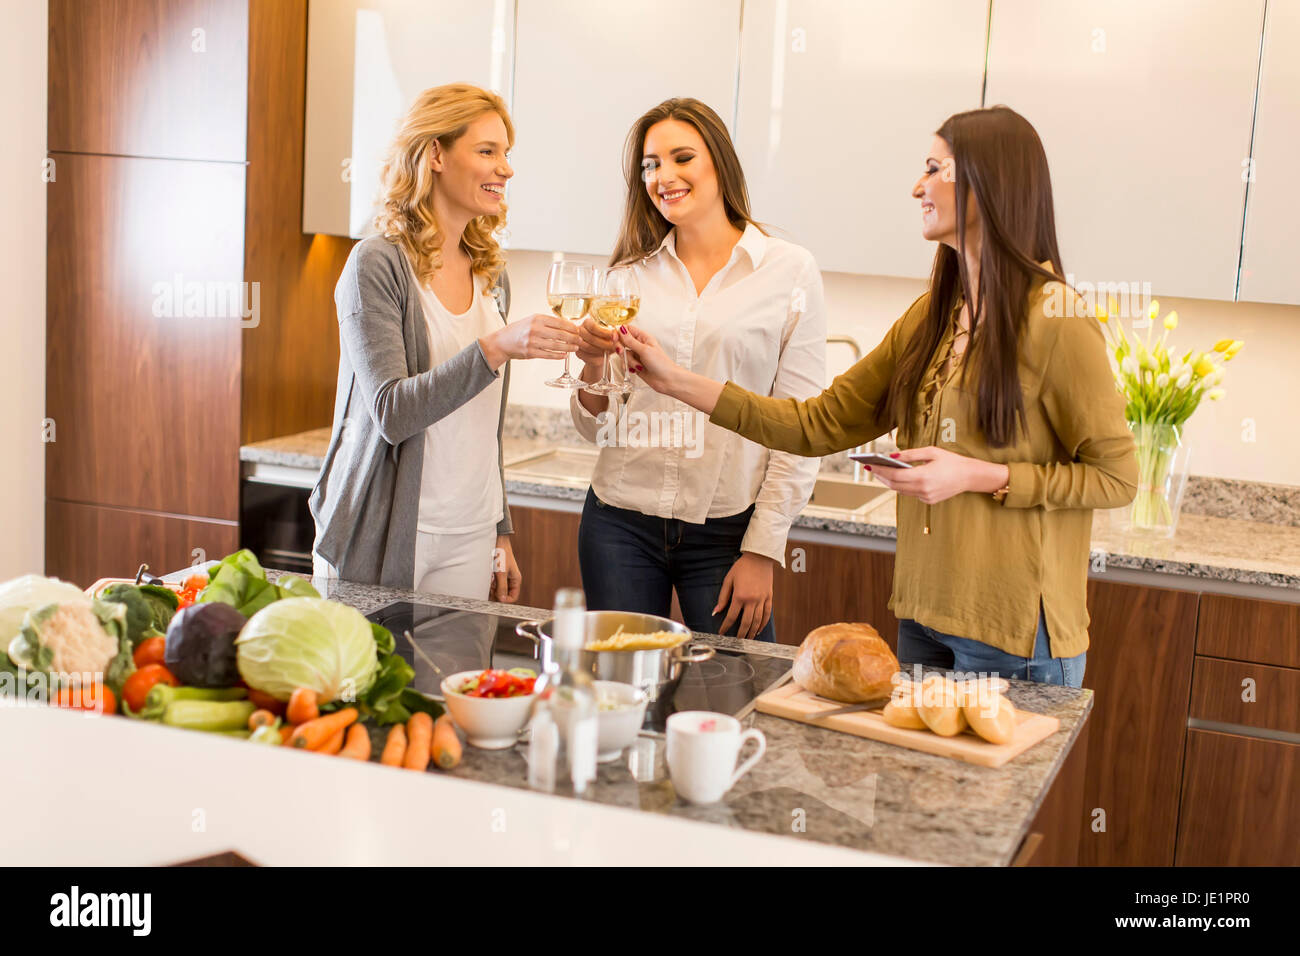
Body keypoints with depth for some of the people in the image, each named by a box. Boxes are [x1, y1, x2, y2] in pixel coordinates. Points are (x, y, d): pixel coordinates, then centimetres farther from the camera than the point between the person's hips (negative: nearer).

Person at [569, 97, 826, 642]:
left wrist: (763, 551, -7)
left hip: (726, 532, -2)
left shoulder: (788, 270, -2)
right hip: (620, 524, 2)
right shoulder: (630, 275, 6)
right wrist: (594, 367, -11)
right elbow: (597, 429, 9)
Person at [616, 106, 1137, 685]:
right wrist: (678, 381, 3)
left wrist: (980, 476, -18)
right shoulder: (931, 317, 8)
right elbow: (821, 424, 6)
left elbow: (1116, 477, -11)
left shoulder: (1053, 322, -14)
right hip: (923, 614, 7)